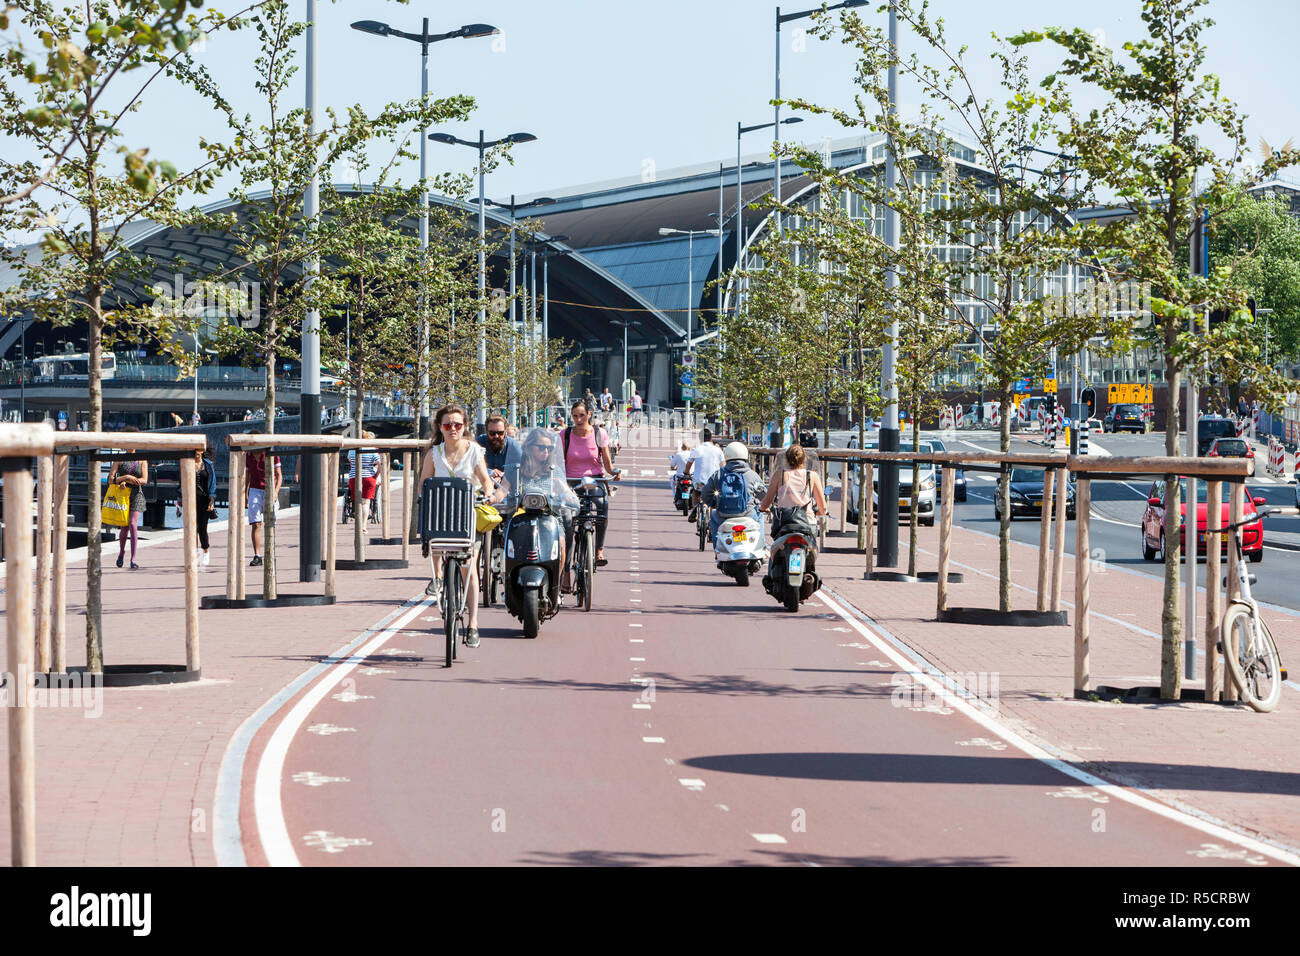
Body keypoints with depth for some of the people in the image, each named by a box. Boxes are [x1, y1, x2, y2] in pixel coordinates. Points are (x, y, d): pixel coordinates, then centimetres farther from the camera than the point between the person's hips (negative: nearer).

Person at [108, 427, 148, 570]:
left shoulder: (142, 461, 7)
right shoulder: (119, 460, 6)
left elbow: (144, 480, -4)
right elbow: (110, 480, -3)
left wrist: (126, 481, -14)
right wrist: (125, 477, -19)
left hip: (136, 495, -1)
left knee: (133, 524, -16)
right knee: (124, 527, 4)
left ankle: (133, 559, -16)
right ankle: (121, 552, 32)